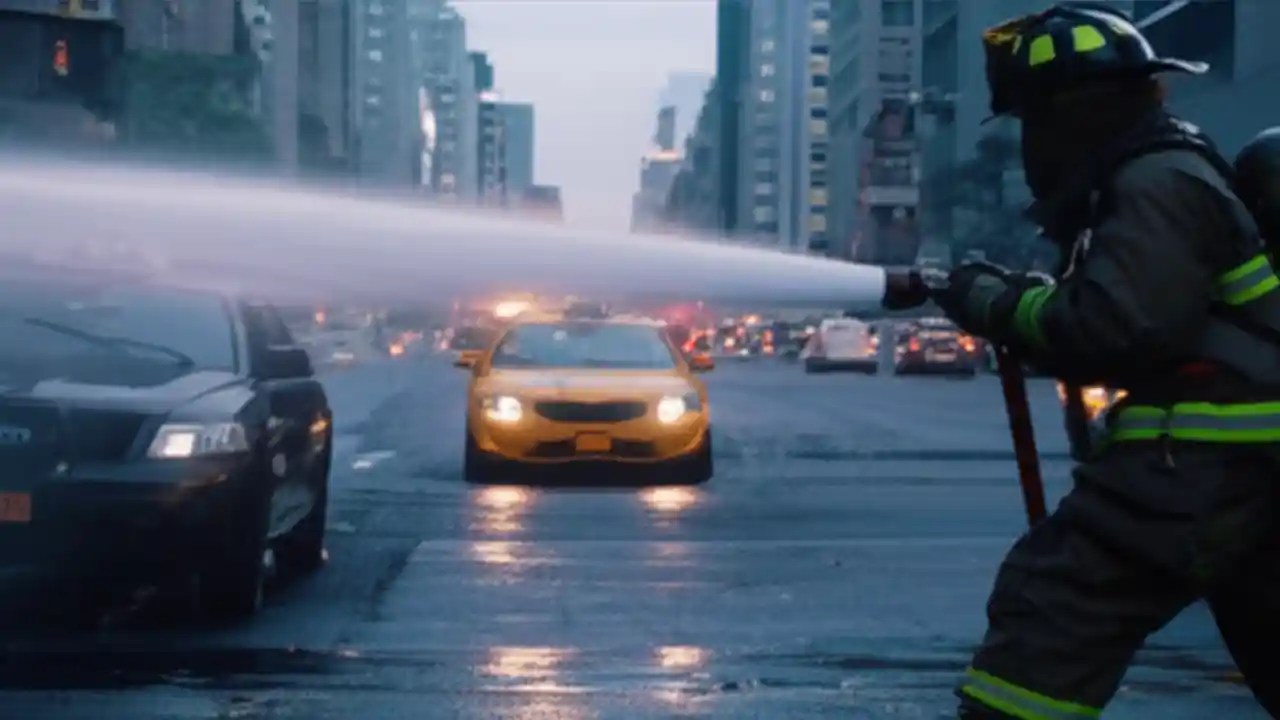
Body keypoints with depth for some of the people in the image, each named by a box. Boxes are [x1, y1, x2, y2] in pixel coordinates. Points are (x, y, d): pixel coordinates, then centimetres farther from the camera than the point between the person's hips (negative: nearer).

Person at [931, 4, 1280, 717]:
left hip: (1197, 457, -11)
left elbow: (1117, 326, -22)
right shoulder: (1173, 173, 20)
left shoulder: (1157, 182, -12)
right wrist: (1021, 298, 7)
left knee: (1052, 604, -10)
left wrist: (997, 304, -9)